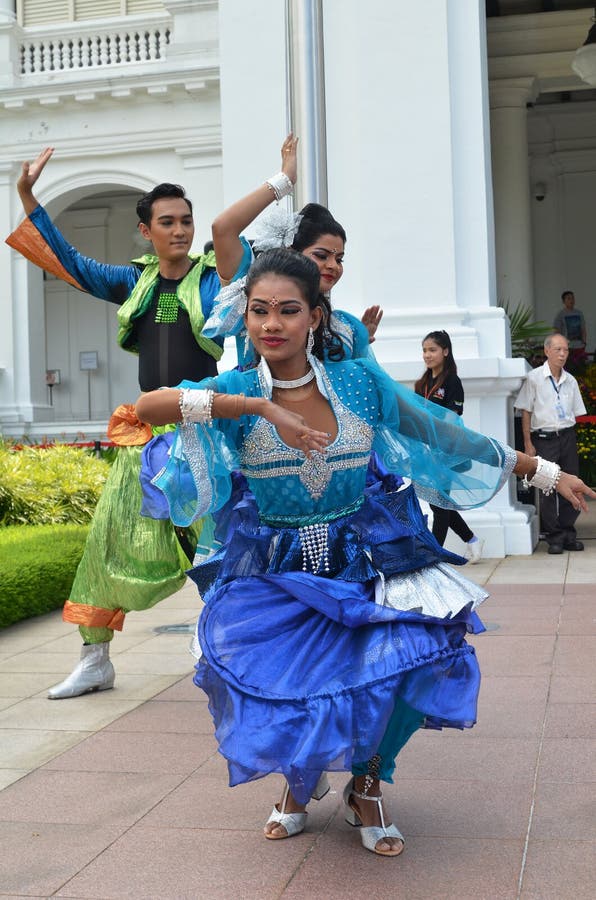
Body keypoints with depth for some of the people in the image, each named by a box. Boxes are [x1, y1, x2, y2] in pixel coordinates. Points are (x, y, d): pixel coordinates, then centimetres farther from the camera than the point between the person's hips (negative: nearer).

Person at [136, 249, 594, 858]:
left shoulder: (361, 382, -4)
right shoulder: (236, 391, -8)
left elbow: (451, 439, 4)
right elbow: (146, 407, -26)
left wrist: (547, 473, 8)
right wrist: (259, 405, -33)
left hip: (366, 561, 1)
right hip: (276, 574, 0)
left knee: (420, 651, -23)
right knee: (259, 685, -18)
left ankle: (366, 785, 9)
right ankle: (301, 775, 23)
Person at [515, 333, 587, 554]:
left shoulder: (570, 381, 10)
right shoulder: (534, 378, -3)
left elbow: (575, 413, 16)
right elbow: (526, 412, -3)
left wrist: (569, 435, 6)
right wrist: (528, 443, -7)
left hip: (568, 437, 4)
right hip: (544, 438, -4)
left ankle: (568, 533, 15)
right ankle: (554, 536, 5)